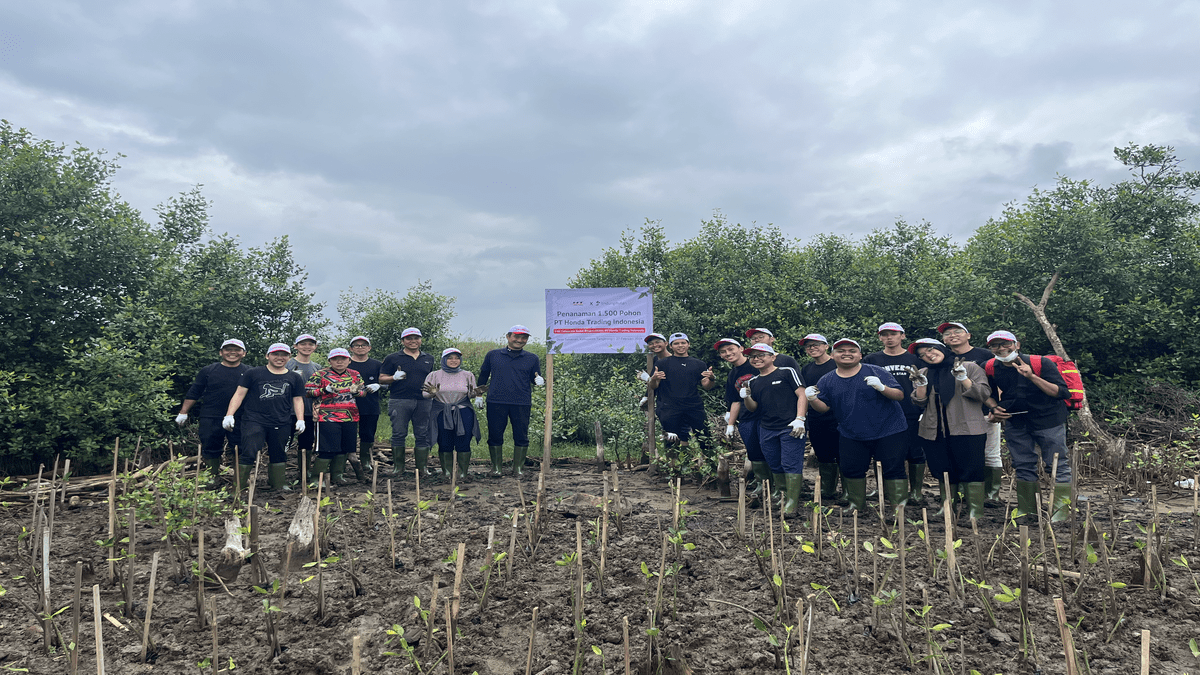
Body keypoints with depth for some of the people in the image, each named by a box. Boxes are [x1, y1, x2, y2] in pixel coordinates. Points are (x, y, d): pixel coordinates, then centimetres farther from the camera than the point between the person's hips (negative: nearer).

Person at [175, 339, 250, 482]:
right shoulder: (208, 371, 6)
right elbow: (193, 393, 10)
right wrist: (183, 413, 7)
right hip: (210, 419, 1)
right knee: (211, 450, 8)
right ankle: (213, 478, 24)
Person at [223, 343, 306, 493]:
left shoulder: (294, 377, 13)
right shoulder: (253, 373, 5)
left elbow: (298, 399, 16)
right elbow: (239, 394, 5)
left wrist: (300, 420, 4)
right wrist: (229, 415, -3)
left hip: (281, 425, 3)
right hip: (254, 421, -3)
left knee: (279, 455, 9)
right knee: (248, 454, -9)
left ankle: (278, 485, 21)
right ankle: (238, 488, -2)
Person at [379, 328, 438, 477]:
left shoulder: (429, 359, 17)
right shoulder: (392, 358, 7)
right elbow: (381, 379, 4)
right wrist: (394, 377, -14)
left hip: (423, 402, 2)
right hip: (399, 401, -2)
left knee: (423, 435, 2)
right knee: (399, 434, -1)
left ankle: (423, 467, 7)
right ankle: (398, 467, 9)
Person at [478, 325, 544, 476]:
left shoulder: (532, 359, 10)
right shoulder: (493, 355, 9)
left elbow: (535, 379, 15)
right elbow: (483, 375, 16)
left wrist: (540, 380, -9)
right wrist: (478, 394, 13)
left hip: (522, 404, 0)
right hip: (496, 402, 0)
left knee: (521, 436, 2)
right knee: (495, 435, 4)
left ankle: (519, 467, 14)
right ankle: (496, 467, 17)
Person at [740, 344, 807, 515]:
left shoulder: (787, 372, 1)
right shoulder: (752, 382, 16)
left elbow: (802, 395, -4)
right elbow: (753, 408, 15)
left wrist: (799, 419, -14)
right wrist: (746, 397, -6)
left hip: (790, 427, -5)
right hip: (766, 430, 6)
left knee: (791, 465, -9)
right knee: (775, 467, 11)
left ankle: (792, 503, -6)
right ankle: (783, 496, 24)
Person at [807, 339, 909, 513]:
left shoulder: (876, 372, -3)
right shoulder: (827, 381, 6)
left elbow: (899, 395, -5)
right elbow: (824, 407, 4)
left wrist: (882, 388, -25)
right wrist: (813, 400, -18)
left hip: (888, 432, -3)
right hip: (850, 436, 3)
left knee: (894, 470, 0)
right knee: (852, 471, 11)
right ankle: (856, 507, 30)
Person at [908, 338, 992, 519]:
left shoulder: (970, 367, 2)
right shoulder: (923, 373, 13)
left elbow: (984, 394, -6)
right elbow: (920, 403, 7)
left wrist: (962, 378, -15)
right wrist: (921, 384, -9)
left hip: (967, 430, -4)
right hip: (935, 432, 4)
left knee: (971, 470, -4)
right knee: (942, 471, 9)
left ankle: (976, 511, 1)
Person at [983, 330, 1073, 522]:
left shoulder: (1040, 363, -16)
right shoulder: (990, 368, -4)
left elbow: (1063, 393, -23)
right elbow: (989, 393, 16)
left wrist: (1032, 377, -32)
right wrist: (994, 408, -4)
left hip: (1047, 418, -4)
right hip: (1014, 421, 4)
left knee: (1057, 464, -3)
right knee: (1023, 466, 11)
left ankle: (1061, 510, 4)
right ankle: (1026, 510, 22)